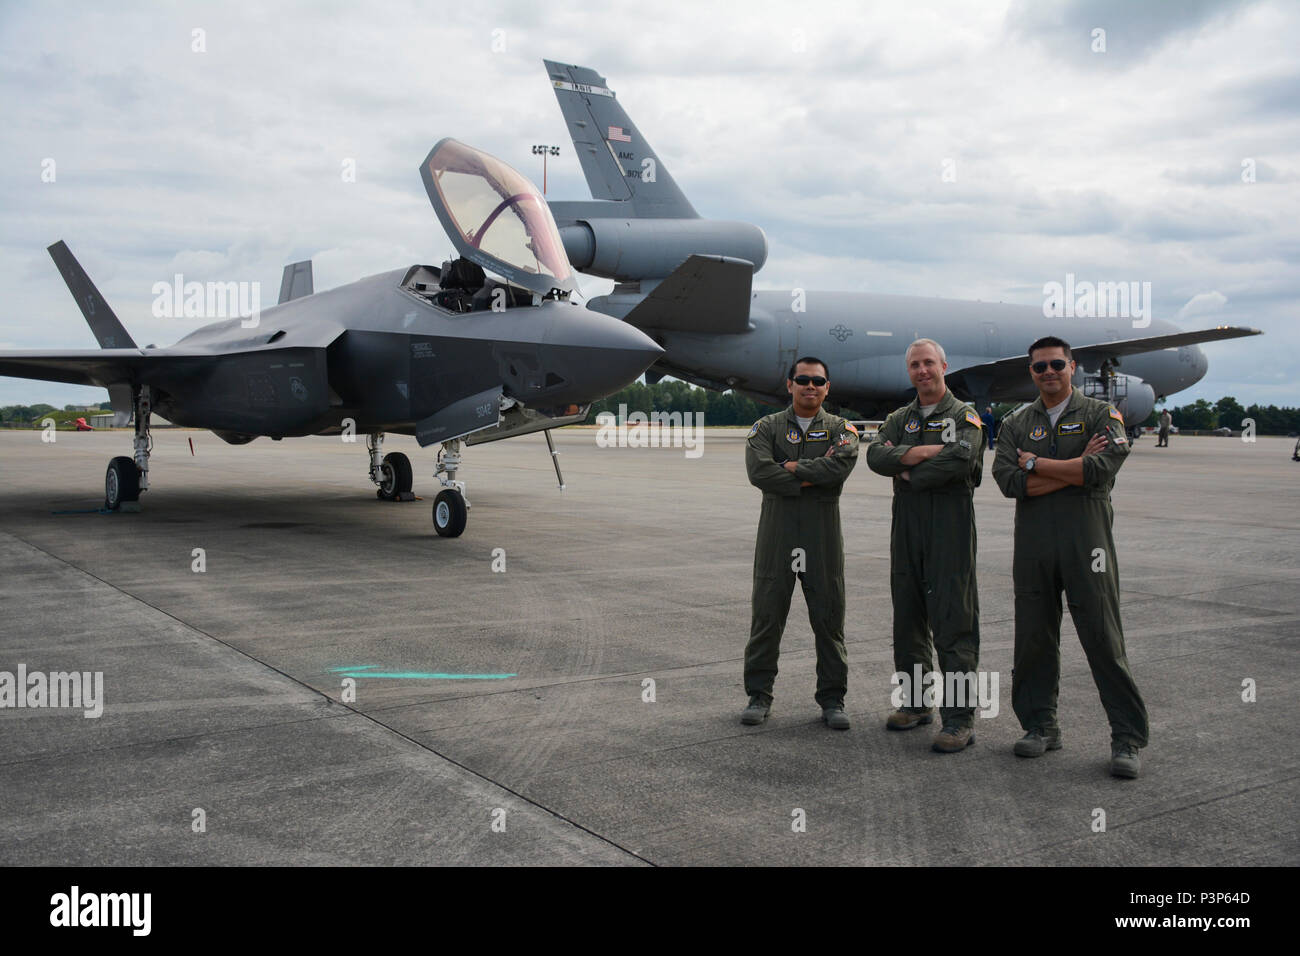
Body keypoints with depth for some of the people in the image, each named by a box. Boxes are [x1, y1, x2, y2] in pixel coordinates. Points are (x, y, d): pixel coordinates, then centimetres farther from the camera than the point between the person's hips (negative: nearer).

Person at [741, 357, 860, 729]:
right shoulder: (767, 427, 7)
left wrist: (795, 468, -11)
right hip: (776, 533, 0)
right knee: (766, 617, 4)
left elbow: (842, 464, -14)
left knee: (828, 618, 4)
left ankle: (832, 698, 15)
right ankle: (759, 695, 16)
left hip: (823, 535, 0)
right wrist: (815, 476, -11)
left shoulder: (840, 429, 8)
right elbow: (759, 472, -11)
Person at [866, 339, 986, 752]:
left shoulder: (964, 416, 1)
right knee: (908, 617, 11)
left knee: (953, 621, -7)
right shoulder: (900, 418, 17)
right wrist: (924, 452, -14)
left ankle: (960, 718, -4)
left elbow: (960, 461, -18)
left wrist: (910, 475, -7)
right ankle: (916, 702, 24)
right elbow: (876, 456, -1)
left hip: (950, 526, -6)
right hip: (906, 527, 6)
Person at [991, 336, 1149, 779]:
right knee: (1034, 638, 7)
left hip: (1086, 542, -3)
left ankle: (1127, 738, 6)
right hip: (1032, 544, 3)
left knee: (1103, 639, -3)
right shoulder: (1015, 424, 13)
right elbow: (1009, 481, -4)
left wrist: (1035, 464, -5)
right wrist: (1075, 468, -8)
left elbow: (1102, 468, -13)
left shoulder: (1101, 415, 6)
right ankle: (1040, 725, 21)